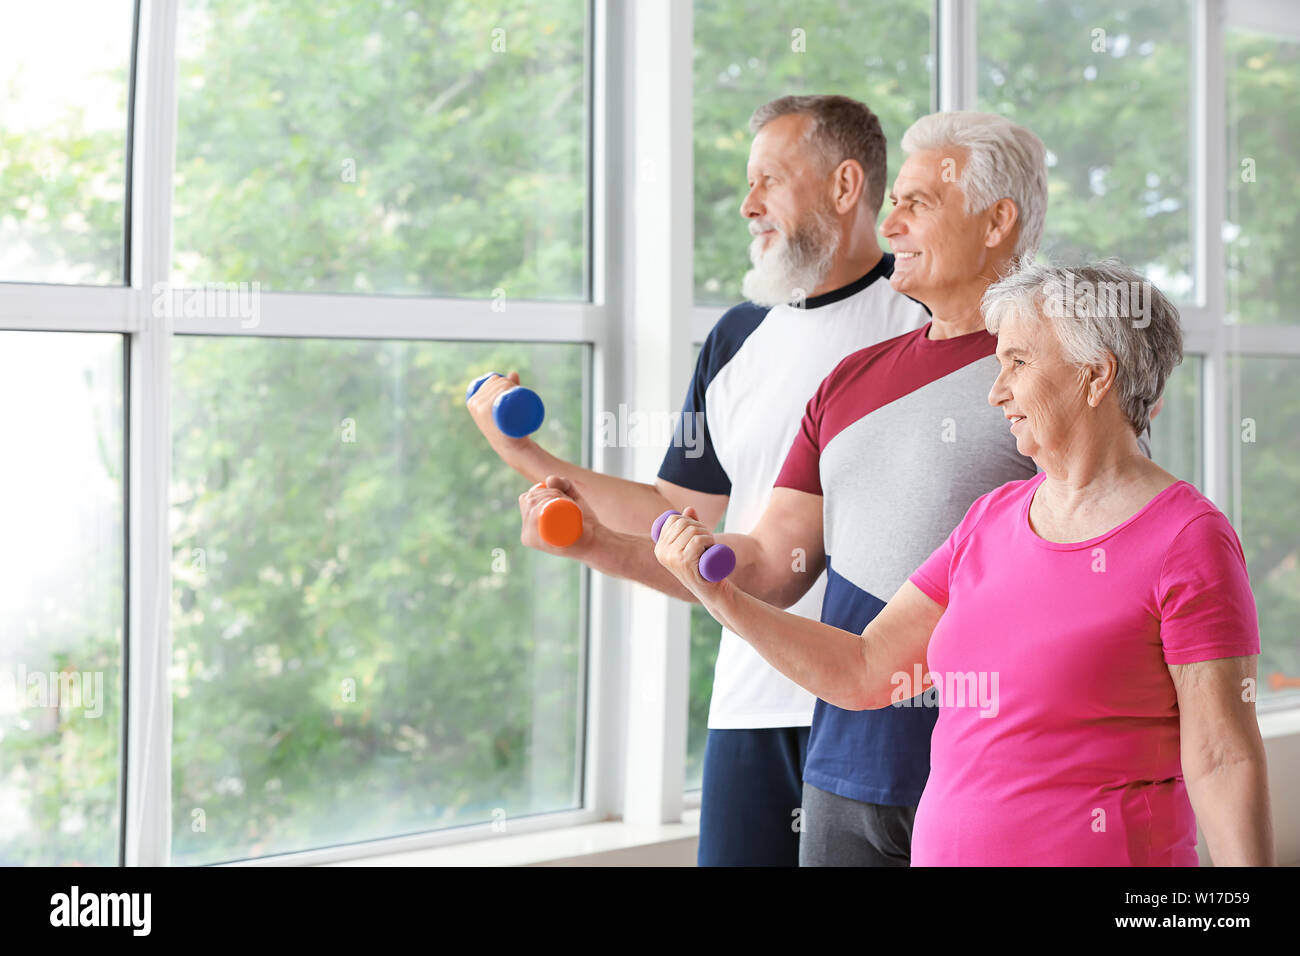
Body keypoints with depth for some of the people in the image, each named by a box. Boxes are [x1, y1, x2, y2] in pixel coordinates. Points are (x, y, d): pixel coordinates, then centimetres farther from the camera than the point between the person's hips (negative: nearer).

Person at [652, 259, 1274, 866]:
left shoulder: (1186, 538, -10)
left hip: (1099, 849, -6)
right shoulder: (994, 518, 9)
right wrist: (718, 594, 2)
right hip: (947, 846, 6)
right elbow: (863, 671, 9)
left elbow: (1223, 759, -13)